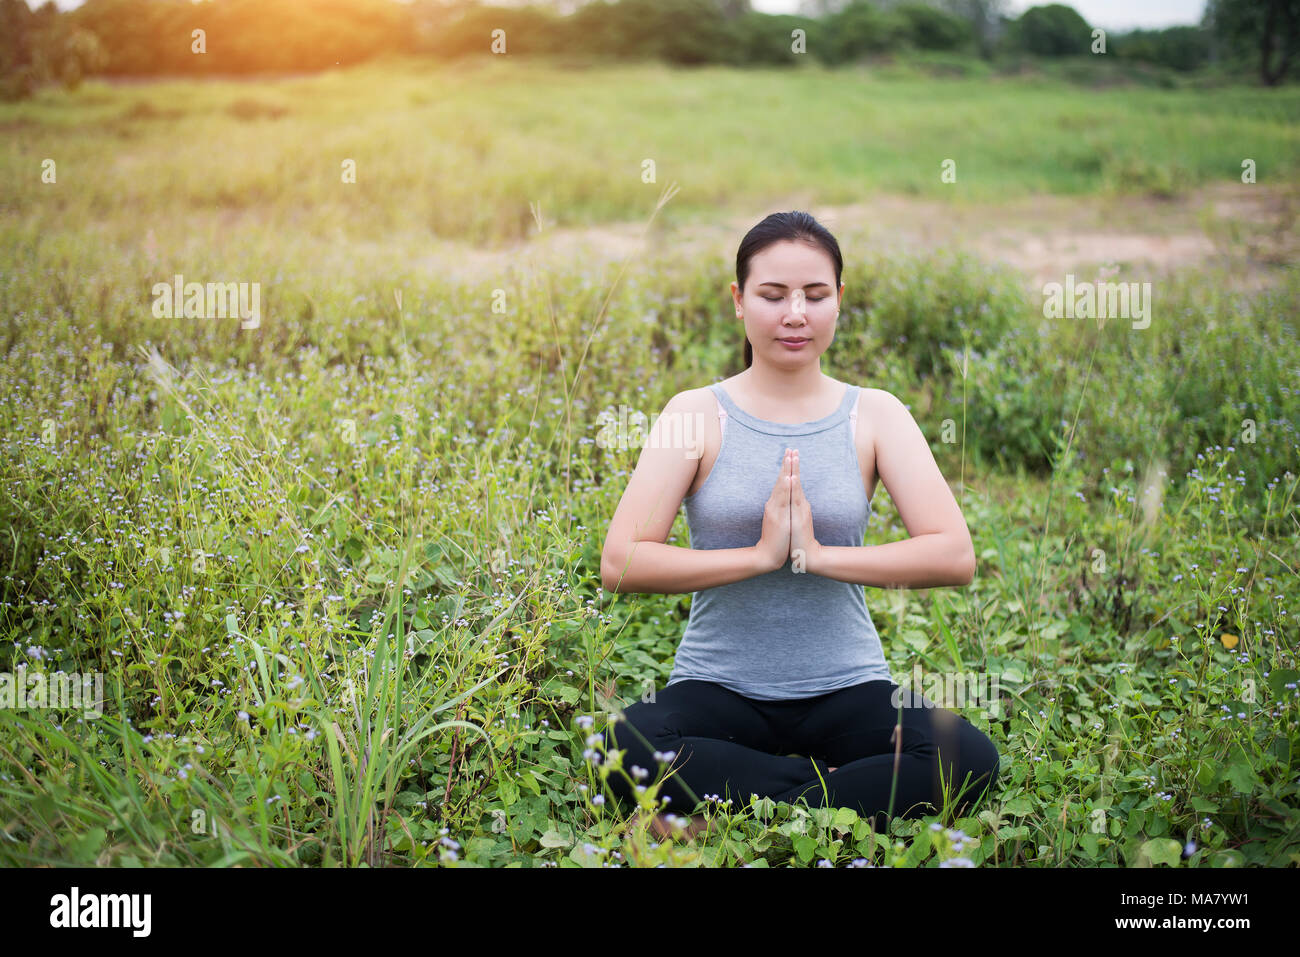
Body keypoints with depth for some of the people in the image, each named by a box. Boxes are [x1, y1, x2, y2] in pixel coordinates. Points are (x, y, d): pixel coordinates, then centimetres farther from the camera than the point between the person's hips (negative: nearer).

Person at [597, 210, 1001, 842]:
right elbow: (620, 565, -10)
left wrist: (817, 554, -17)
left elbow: (955, 557, -8)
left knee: (968, 758, -28)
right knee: (626, 748, -33)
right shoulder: (696, 415, 0)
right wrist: (761, 555, -18)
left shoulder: (875, 416, 4)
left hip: (845, 689, 1)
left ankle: (718, 821, -21)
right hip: (718, 689, -1)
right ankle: (846, 789, -17)